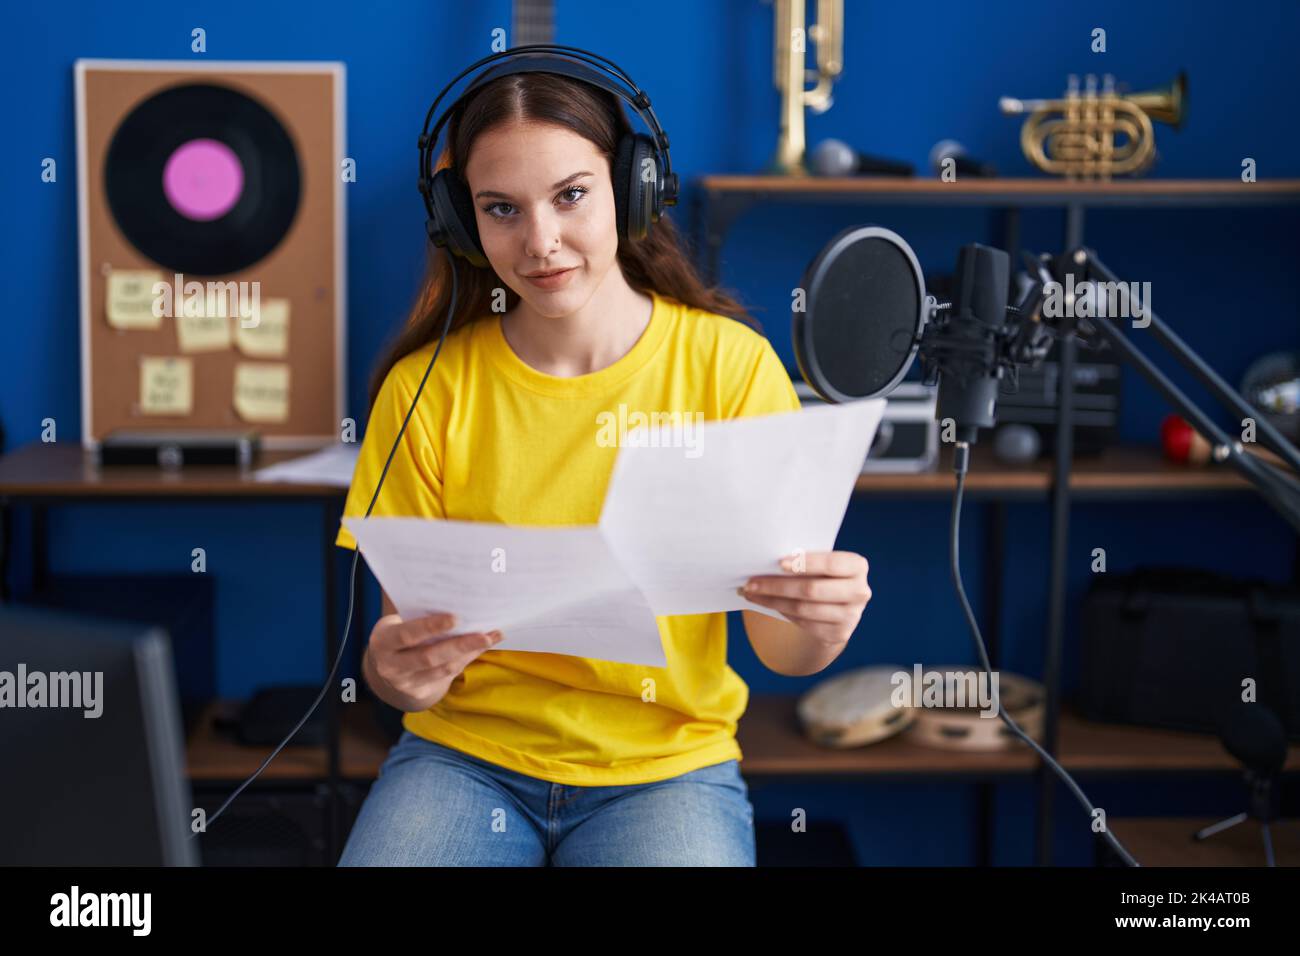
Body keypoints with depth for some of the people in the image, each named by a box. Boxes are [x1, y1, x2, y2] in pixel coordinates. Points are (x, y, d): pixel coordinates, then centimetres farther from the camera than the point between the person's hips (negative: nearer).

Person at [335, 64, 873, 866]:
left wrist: (820, 625, -28)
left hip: (667, 764, 0)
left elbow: (779, 647, -4)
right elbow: (403, 640, -1)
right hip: (464, 753, 1)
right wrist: (398, 671, -24)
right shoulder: (426, 387, -3)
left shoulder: (732, 364, -6)